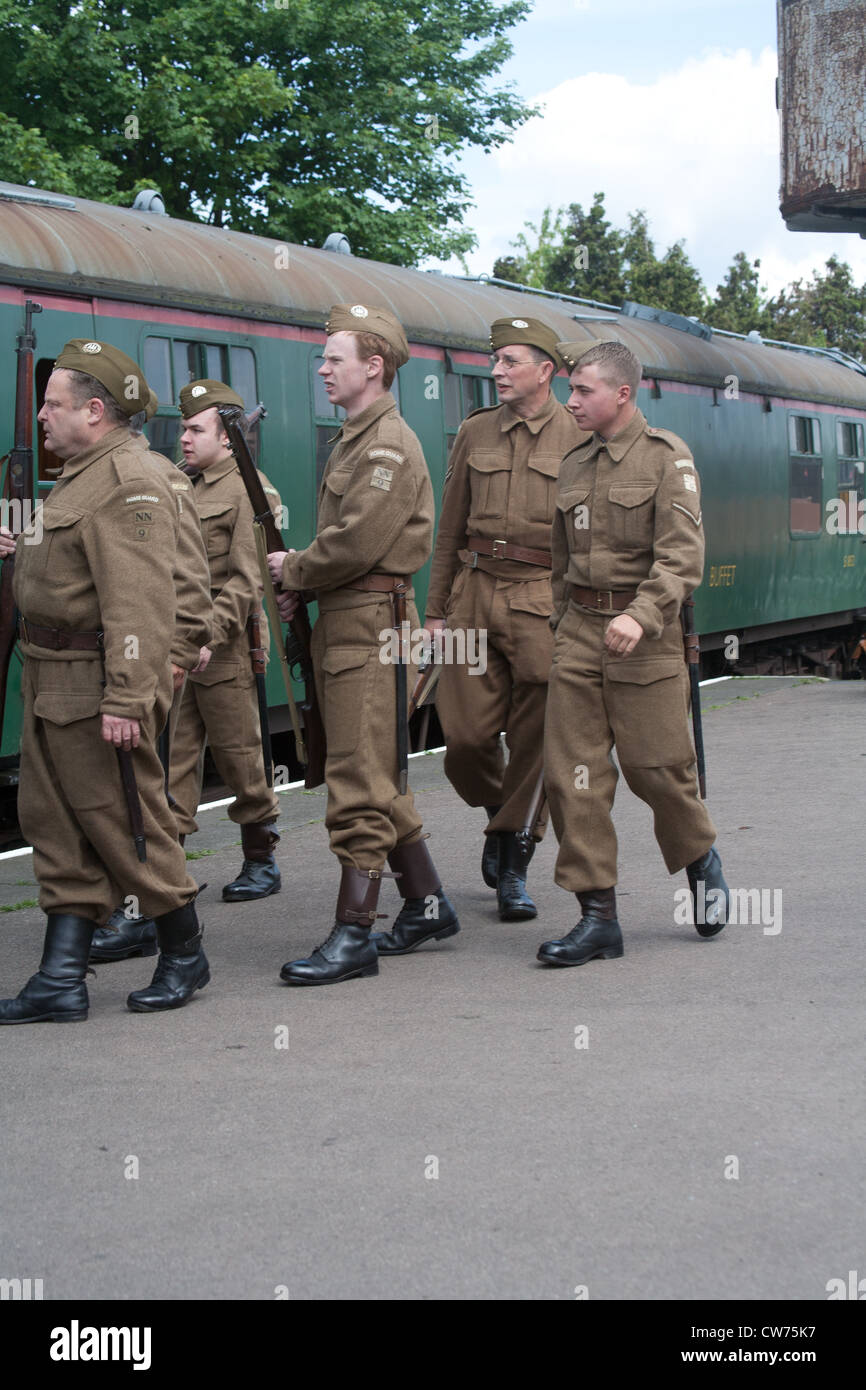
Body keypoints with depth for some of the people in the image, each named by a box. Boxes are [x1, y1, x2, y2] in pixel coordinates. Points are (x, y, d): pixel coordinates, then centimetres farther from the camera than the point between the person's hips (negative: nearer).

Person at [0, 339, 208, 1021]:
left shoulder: (130, 482, -17)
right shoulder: (79, 478, 18)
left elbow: (140, 601, -24)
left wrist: (126, 700, -29)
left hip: (96, 685, -10)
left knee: (123, 823, 0)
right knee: (57, 828, 9)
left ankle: (185, 955, 17)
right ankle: (62, 980, 12)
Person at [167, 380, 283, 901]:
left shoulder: (250, 491, -7)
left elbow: (247, 580, -15)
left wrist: (210, 635, -23)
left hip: (226, 648, -7)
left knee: (240, 756, 2)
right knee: (173, 755, 3)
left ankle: (262, 863, 16)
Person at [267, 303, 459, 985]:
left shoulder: (388, 443, -13)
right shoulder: (355, 439, 19)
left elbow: (357, 542, -21)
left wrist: (292, 570, -6)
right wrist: (301, 583, 4)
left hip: (369, 624, -11)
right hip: (342, 622, 11)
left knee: (359, 783, -10)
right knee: (375, 780, 15)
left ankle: (353, 938, -8)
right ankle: (427, 905, 25)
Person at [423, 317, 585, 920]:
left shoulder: (579, 438, 1)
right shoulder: (475, 434, 11)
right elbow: (451, 529, 15)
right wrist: (436, 610, 12)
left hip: (545, 600, -3)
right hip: (477, 593, 3)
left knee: (534, 738, -1)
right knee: (465, 735, -2)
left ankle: (514, 870, 12)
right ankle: (500, 812, 29)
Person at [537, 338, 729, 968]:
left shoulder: (667, 457, -5)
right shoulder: (574, 464, 13)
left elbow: (683, 555, -15)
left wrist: (641, 615, -28)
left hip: (644, 634, -5)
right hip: (579, 632, 5)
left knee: (655, 764, 0)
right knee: (572, 773, -2)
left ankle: (701, 856, 30)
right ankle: (598, 916, 3)